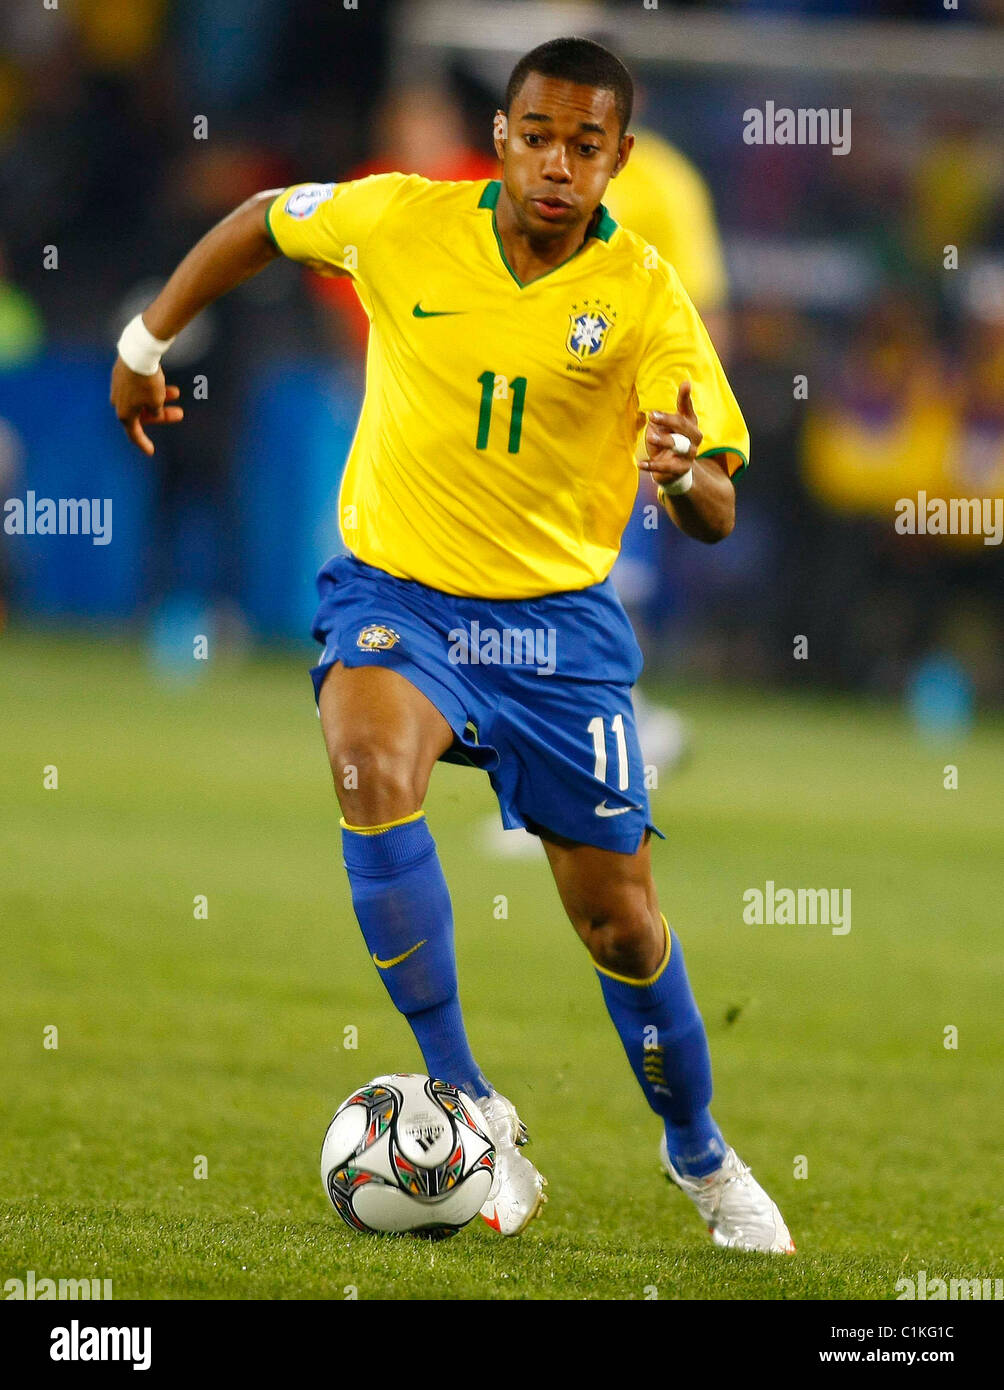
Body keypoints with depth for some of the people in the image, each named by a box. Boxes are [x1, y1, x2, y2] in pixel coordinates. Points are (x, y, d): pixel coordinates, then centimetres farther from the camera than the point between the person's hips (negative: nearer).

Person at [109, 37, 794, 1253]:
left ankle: (700, 1155, 32)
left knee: (617, 920, 4)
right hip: (395, 592, 0)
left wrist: (685, 473, -39)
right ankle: (468, 1111, -24)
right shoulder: (402, 223, -8)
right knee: (371, 765, -33)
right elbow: (264, 220, 13)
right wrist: (146, 340, 14)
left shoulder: (643, 296, -11)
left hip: (556, 617, 0)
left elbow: (716, 516, -16)